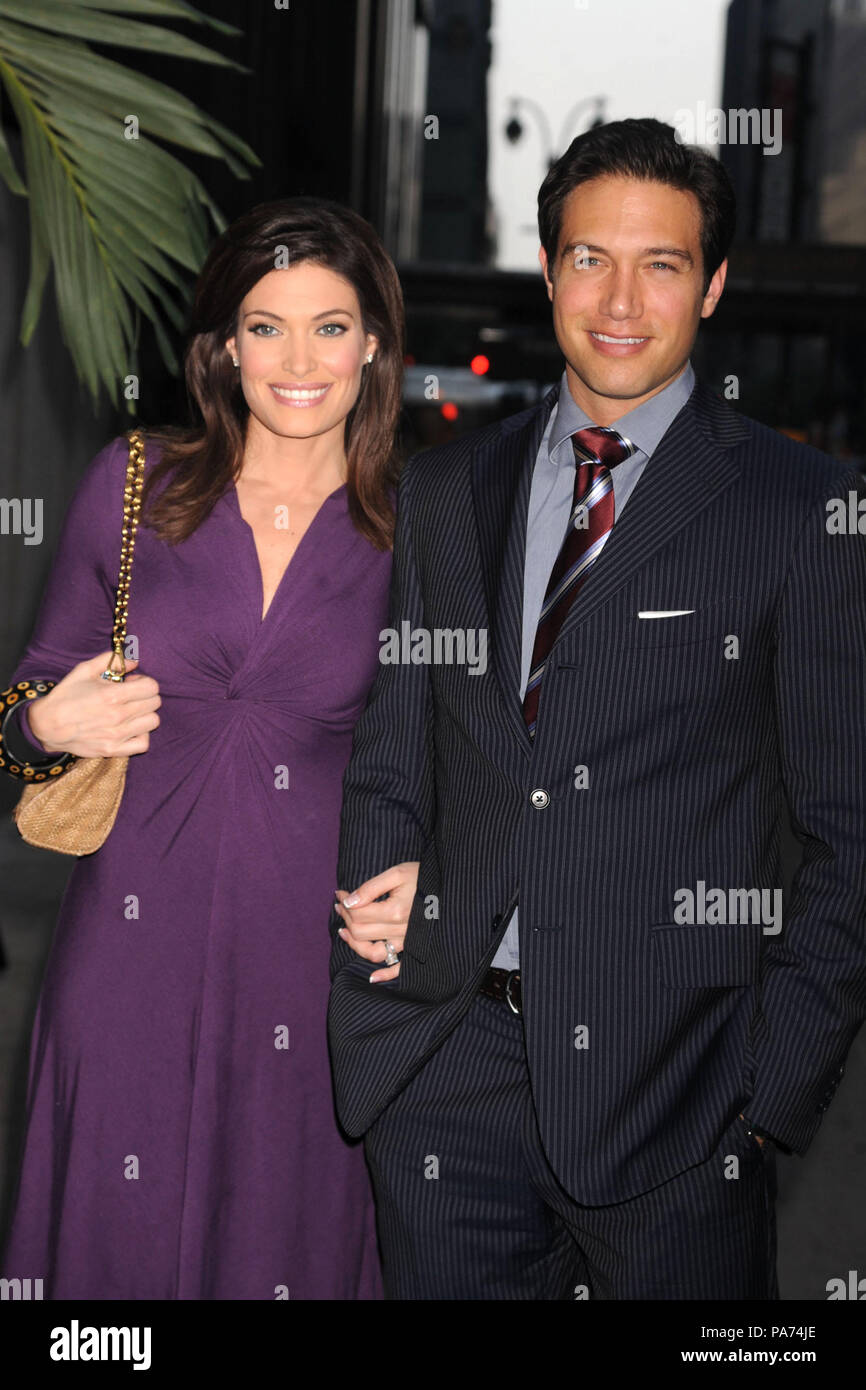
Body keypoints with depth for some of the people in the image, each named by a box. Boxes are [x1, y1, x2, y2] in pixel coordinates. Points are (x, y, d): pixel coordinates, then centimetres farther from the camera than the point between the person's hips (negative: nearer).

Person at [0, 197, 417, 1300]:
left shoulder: (408, 533, 0)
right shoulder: (131, 484, 1)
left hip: (313, 947, 0)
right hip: (135, 932, 1)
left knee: (289, 1240, 11)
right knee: (121, 1241, 10)